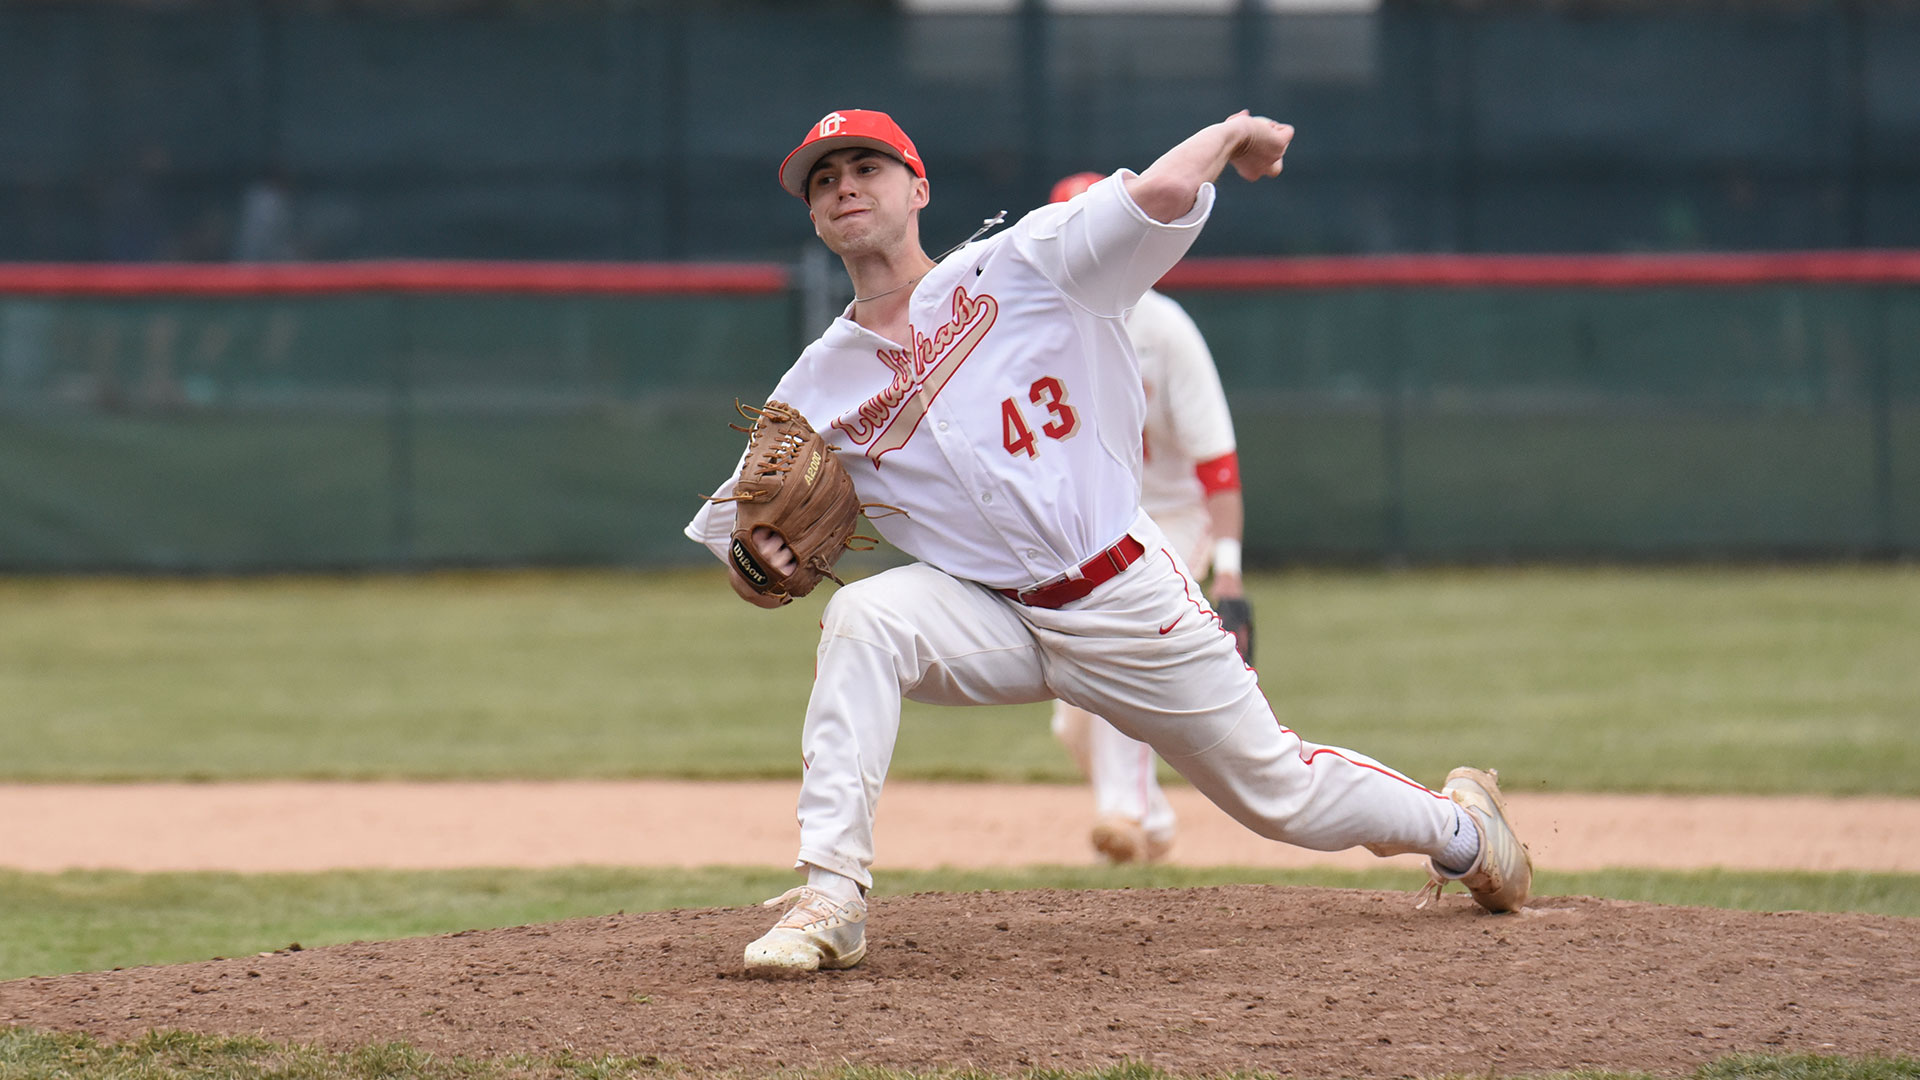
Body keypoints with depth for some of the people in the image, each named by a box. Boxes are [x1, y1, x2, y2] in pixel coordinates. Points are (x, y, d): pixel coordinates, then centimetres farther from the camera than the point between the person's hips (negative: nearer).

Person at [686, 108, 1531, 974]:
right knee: (861, 619, -29)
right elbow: (735, 549, 6)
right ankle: (830, 898, -31)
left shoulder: (1016, 268, -7)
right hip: (991, 618, 2)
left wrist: (1232, 134, 1)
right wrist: (762, 561, -18)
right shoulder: (814, 391, 2)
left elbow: (1163, 193, -19)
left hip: (1129, 601, -2)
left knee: (1278, 792, 9)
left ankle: (1458, 823, 40)